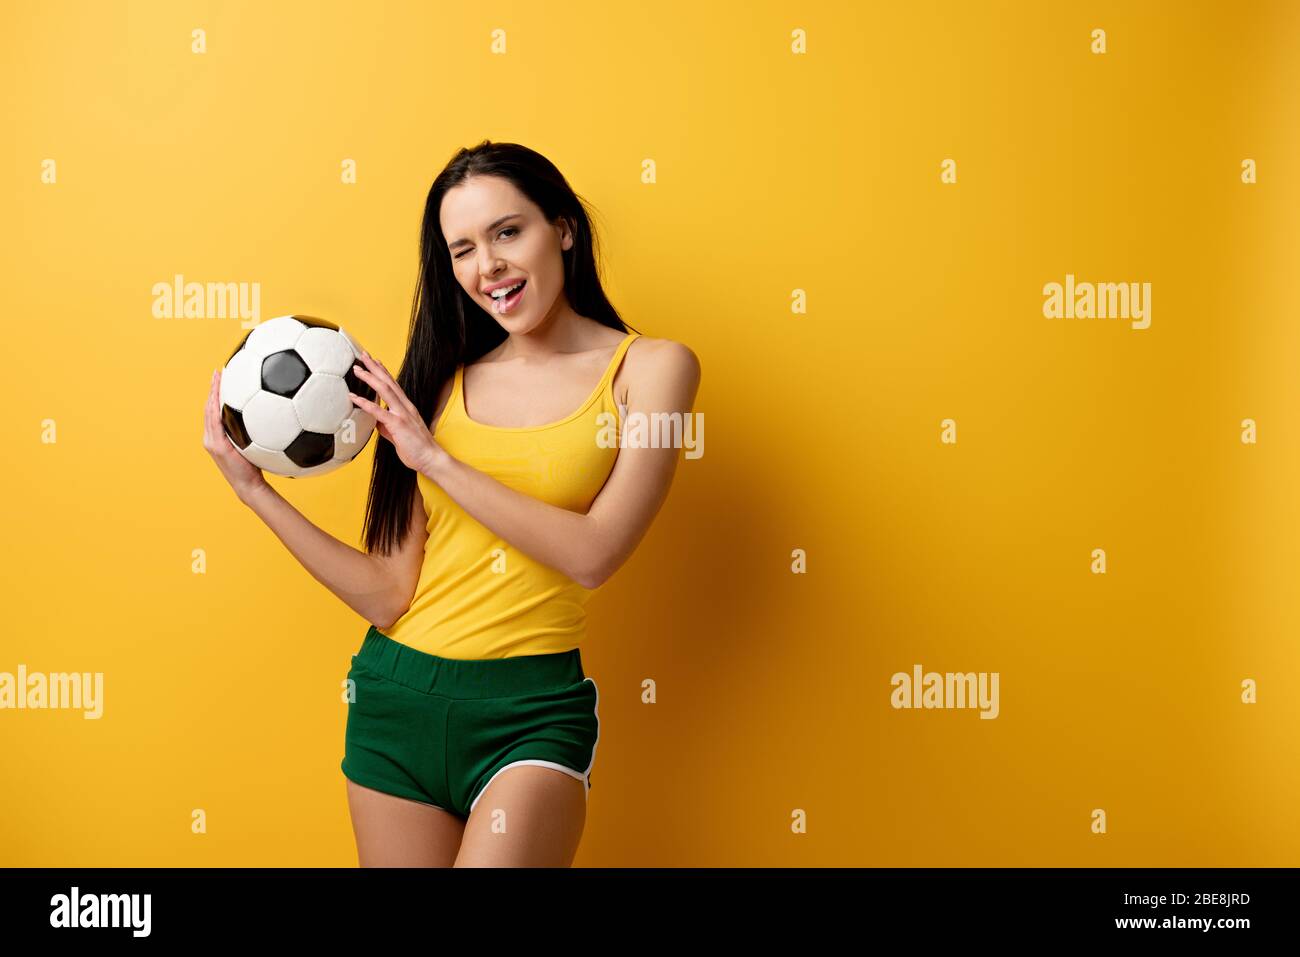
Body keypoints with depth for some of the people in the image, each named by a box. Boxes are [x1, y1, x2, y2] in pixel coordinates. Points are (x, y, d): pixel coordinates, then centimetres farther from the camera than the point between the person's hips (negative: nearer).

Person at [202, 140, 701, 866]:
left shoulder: (650, 368, -2)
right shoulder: (441, 381, 5)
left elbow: (592, 555, -14)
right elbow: (387, 595, 2)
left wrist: (436, 459, -12)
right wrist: (255, 489, -2)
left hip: (532, 713, -3)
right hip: (397, 698, 4)